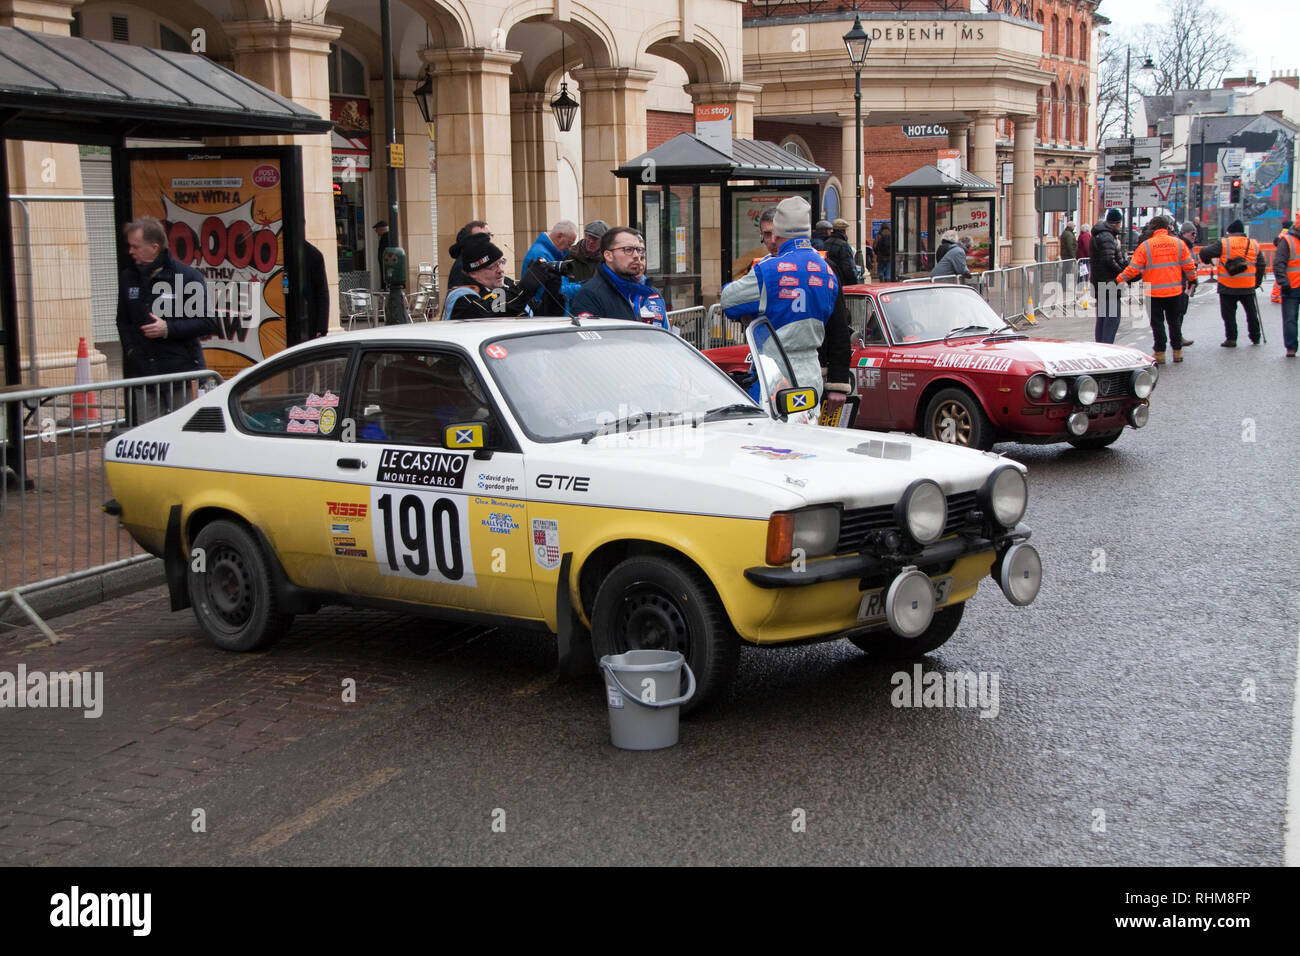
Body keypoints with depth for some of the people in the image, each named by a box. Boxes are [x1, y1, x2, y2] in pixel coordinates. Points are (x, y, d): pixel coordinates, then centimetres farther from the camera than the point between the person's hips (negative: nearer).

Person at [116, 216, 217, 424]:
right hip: (142, 374, 4)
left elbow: (208, 323, -5)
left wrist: (168, 329, -14)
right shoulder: (128, 278, 12)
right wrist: (130, 349, 8)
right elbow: (123, 321, 25)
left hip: (182, 371, -4)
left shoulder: (187, 276, -4)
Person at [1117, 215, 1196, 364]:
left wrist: (1120, 279, 1)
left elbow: (1134, 268, -11)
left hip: (1154, 292, -3)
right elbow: (1189, 265, 5)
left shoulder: (1146, 245, -10)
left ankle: (1160, 353, 5)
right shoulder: (1178, 243, -1)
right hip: (1174, 290, 3)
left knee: (1157, 322, 5)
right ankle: (1177, 351, 20)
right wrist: (1192, 278, 23)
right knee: (1174, 320, 15)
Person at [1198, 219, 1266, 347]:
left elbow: (1204, 252, -9)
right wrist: (1257, 282, 19)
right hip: (1248, 287, 4)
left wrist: (1207, 260, 14)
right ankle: (1255, 337, 26)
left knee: (1229, 313, 5)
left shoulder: (1223, 244, -8)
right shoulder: (1254, 245, 6)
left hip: (1228, 287, -4)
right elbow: (1261, 266, 10)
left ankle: (1231, 339, 4)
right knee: (1251, 312, 17)